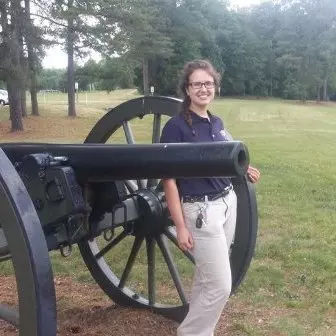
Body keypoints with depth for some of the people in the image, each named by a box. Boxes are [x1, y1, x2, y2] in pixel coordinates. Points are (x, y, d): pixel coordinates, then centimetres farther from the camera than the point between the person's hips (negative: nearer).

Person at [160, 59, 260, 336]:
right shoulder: (176, 127, -14)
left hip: (228, 202, 7)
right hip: (201, 210, -7)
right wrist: (181, 227, -19)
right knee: (221, 285, -4)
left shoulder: (217, 123, 8)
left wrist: (243, 169, 6)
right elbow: (169, 180, -16)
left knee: (207, 276, 18)